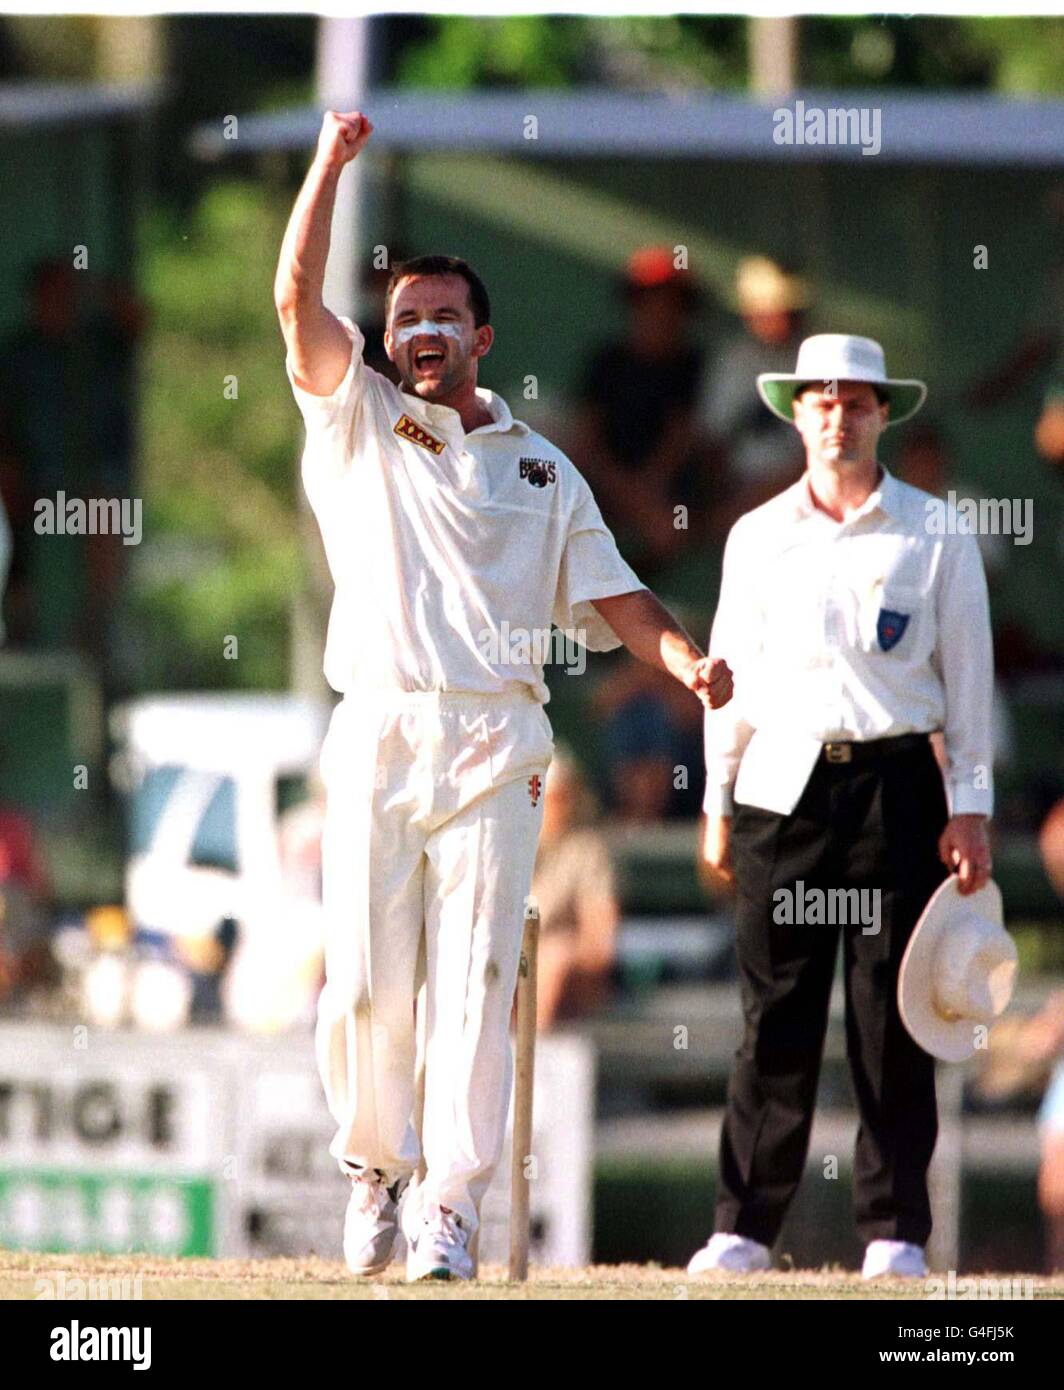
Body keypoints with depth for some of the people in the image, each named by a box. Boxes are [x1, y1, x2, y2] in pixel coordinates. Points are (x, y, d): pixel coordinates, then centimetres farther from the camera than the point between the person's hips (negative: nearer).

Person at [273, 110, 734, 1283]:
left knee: (475, 985, -8)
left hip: (496, 748, 0)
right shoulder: (360, 428, 15)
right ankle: (374, 1169, 16)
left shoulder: (541, 471, 18)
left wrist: (685, 659, -7)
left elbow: (611, 594, 12)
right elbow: (297, 298, 3)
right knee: (367, 982, -4)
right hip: (378, 737, 0)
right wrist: (331, 162, -3)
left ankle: (451, 1209, -7)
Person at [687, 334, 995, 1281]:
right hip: (782, 783, 1)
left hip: (895, 784, -1)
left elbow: (967, 678, 5)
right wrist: (717, 803, 10)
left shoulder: (934, 537, 4)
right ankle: (745, 1227, 1)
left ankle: (896, 1231, 3)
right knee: (775, 1014, -1)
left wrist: (969, 809, 0)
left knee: (891, 1016, -1)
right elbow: (731, 674, 14)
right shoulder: (757, 538, 10)